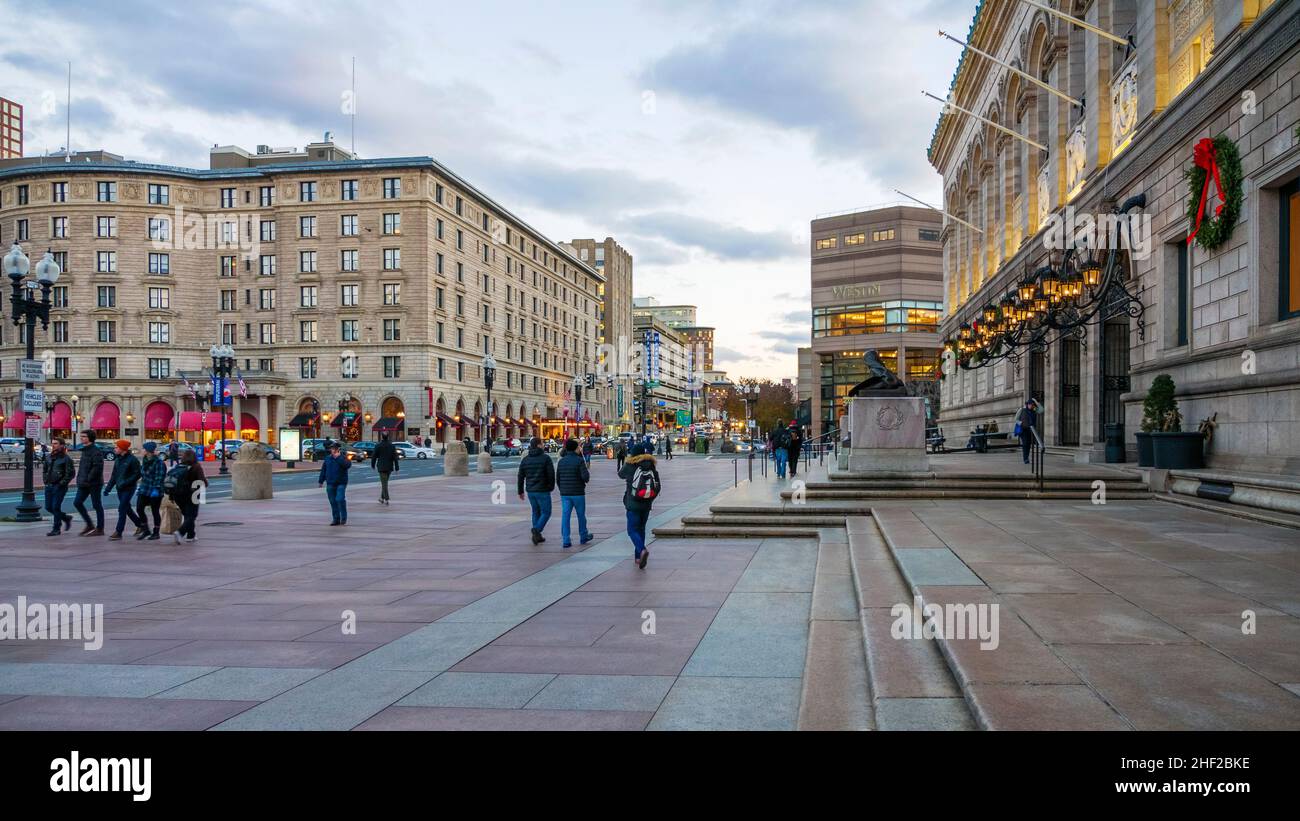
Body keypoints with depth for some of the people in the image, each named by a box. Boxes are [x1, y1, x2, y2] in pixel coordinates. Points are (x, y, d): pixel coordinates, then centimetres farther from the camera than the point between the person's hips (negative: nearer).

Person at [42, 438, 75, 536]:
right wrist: (46, 481, 10)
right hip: (49, 486, 7)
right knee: (48, 507, 8)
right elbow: (44, 470, 23)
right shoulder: (50, 457, 12)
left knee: (56, 507, -6)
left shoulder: (66, 458, -8)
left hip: (59, 487, -7)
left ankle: (56, 529, 3)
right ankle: (66, 518, 28)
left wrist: (62, 483, -16)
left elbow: (71, 473, -12)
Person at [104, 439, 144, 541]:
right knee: (127, 508, 15)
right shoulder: (118, 460, 12)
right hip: (120, 488, 8)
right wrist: (108, 487, 11)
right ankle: (141, 525, 30)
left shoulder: (132, 460, -12)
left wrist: (125, 482, -23)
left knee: (122, 509, -10)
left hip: (129, 488, -8)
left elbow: (137, 474, -15)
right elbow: (114, 475, 17)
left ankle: (118, 533, -8)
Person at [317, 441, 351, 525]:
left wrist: (339, 457, -26)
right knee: (333, 502, 5)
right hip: (330, 484, 4)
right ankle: (336, 520, 14)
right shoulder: (327, 459, 9)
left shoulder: (343, 458, -3)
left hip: (341, 483, -4)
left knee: (340, 499, -17)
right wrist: (321, 481, 12)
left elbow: (348, 465, -24)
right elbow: (323, 470, 15)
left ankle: (344, 517, 1)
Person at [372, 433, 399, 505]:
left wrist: (373, 465, 12)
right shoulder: (392, 446, 1)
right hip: (389, 467, 4)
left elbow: (374, 456, -3)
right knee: (384, 482, 18)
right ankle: (382, 498, 24)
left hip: (381, 467, -4)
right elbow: (395, 457, -1)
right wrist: (396, 467, 1)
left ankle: (386, 499, -10)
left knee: (384, 483, -4)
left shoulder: (378, 446, -8)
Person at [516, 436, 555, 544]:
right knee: (546, 513, 4)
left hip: (530, 491, 5)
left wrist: (520, 491, 15)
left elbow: (520, 477, 6)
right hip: (542, 491, -5)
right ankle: (537, 530, -19)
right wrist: (551, 487, 5)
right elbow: (551, 475, -11)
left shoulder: (525, 459, 4)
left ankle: (537, 535, 18)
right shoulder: (545, 458, -10)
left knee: (536, 512, 18)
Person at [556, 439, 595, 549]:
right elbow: (585, 477, -20)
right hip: (578, 493, -4)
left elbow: (557, 479, 9)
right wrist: (588, 473, 2)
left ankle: (566, 540, -2)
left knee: (565, 516, 3)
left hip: (564, 493, 4)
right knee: (581, 515, 13)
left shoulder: (561, 461, 4)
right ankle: (583, 537, 27)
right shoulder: (579, 460, -12)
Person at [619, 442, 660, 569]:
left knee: (632, 530, -3)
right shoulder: (652, 467, 3)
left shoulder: (630, 466, -9)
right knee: (641, 529, 18)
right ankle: (638, 556, 21)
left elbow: (620, 474, 11)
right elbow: (657, 487, 5)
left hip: (633, 505, -5)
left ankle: (642, 550, -27)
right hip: (647, 505, 5)